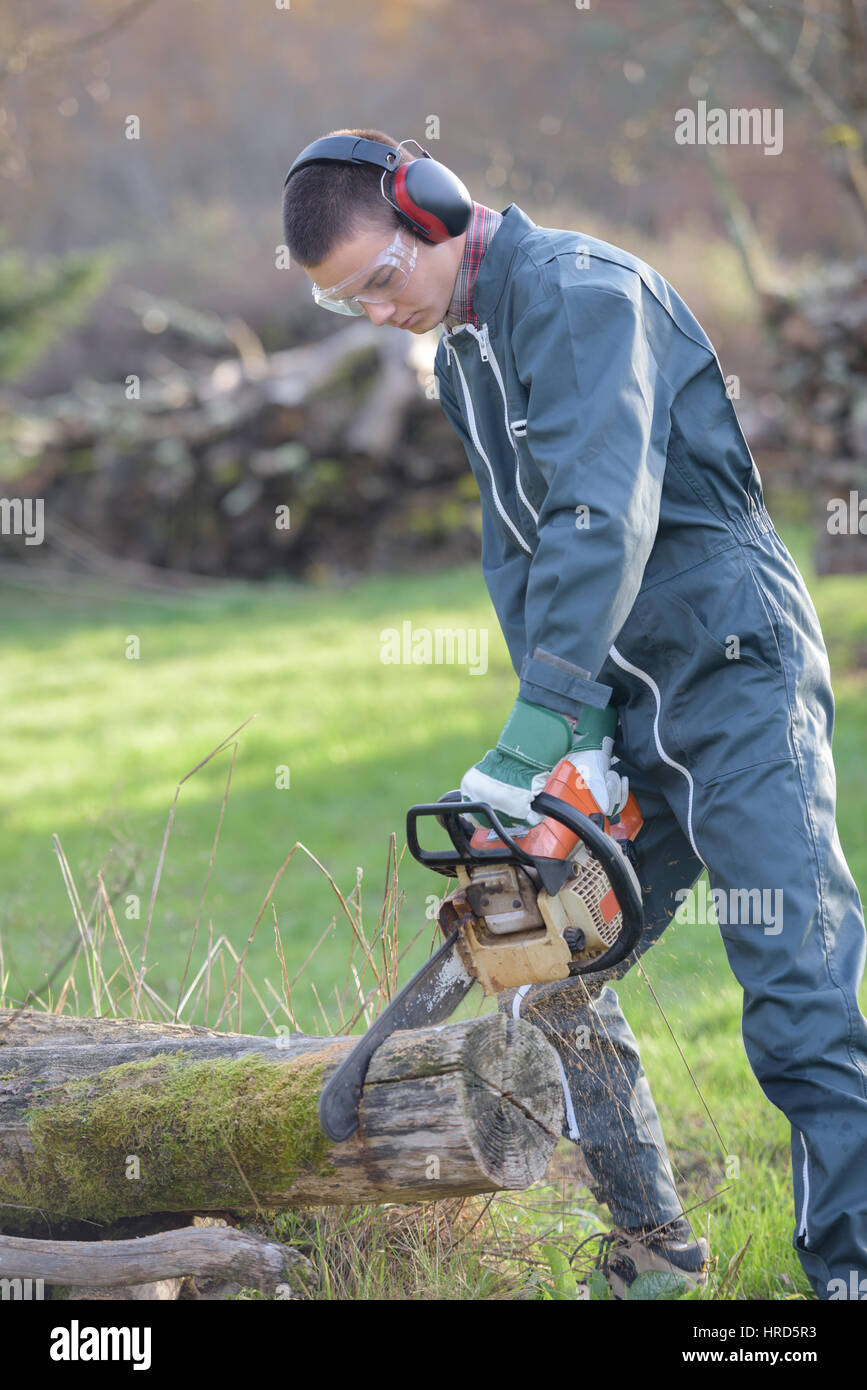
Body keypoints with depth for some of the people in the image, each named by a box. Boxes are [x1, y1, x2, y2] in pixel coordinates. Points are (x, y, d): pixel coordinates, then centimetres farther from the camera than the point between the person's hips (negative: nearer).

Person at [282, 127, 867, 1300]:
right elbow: (519, 554, 11)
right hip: (620, 698, 9)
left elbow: (603, 512, -27)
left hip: (735, 681, -9)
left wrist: (534, 735, -32)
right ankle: (654, 1245, 22)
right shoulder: (462, 352, 13)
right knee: (548, 976, 11)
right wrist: (572, 729, -4)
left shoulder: (578, 290, -16)